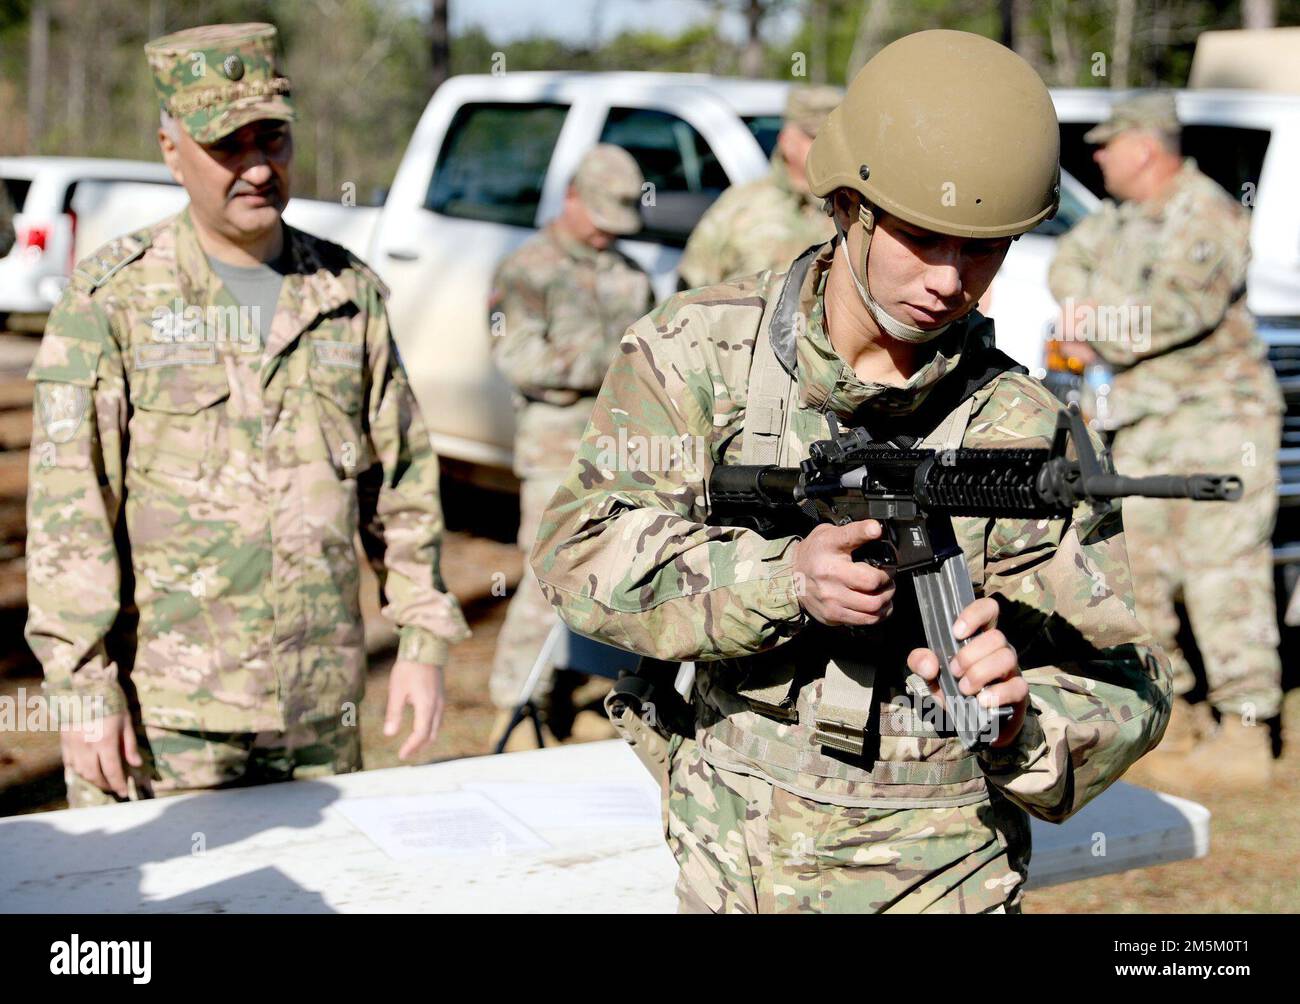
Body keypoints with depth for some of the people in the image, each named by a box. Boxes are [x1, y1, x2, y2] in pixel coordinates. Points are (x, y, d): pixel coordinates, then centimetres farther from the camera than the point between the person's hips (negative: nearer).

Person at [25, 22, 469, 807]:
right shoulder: (112, 296, -3)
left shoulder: (349, 291, 8)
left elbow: (405, 483, 13)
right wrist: (84, 686, -11)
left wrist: (425, 641, 7)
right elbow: (69, 504, -6)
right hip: (165, 711, -3)